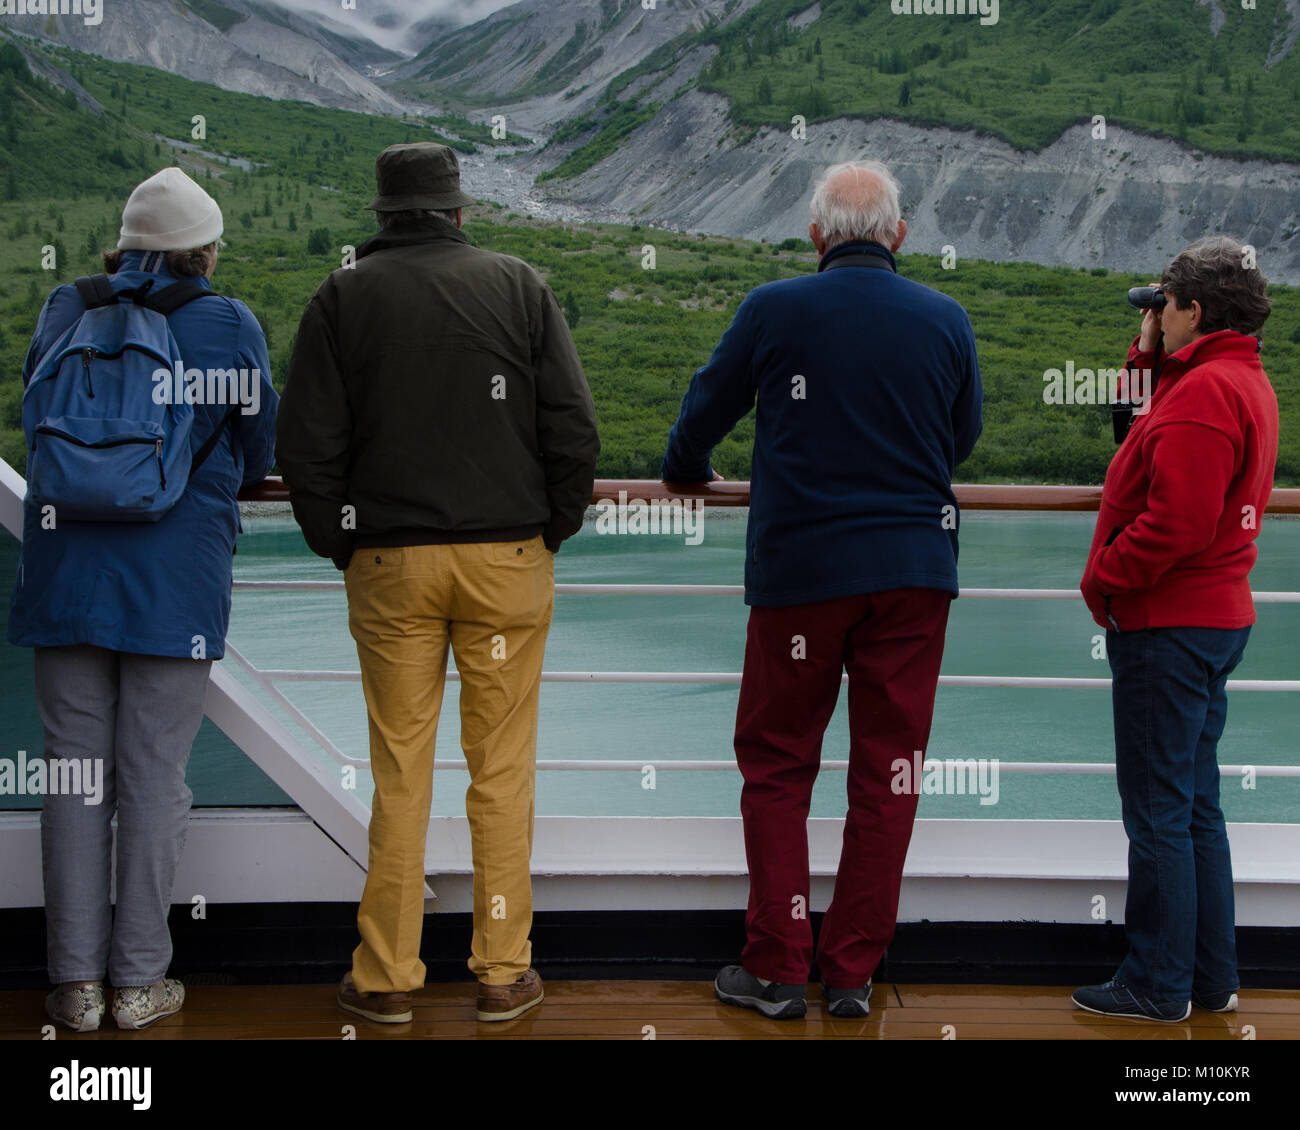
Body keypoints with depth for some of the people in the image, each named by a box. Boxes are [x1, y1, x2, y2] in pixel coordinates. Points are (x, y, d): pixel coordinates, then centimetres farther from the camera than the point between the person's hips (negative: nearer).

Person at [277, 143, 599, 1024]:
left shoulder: (344, 298, 3)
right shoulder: (519, 285, 3)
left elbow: (308, 446, 0)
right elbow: (575, 429, -2)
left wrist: (341, 548, 11)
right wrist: (552, 531, 9)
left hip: (390, 563, 1)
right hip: (508, 559, 0)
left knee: (399, 771, 6)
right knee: (502, 768, 6)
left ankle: (386, 978, 14)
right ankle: (504, 971, 13)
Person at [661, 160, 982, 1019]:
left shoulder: (775, 310, -3)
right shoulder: (946, 320, 4)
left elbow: (707, 409, 9)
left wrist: (686, 470, 31)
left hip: (800, 568, -2)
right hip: (914, 568, 2)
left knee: (777, 766, 9)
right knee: (886, 772, 9)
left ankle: (777, 969, 11)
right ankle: (854, 972, 15)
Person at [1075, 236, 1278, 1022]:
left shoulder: (1204, 391, -18)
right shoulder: (1246, 380, 14)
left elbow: (1177, 522, -25)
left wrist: (1102, 580, -13)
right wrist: (1150, 355, 18)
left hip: (1170, 626, -10)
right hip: (1218, 615, 10)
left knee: (1158, 810, -2)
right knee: (1196, 804, 16)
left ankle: (1159, 986, 7)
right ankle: (1211, 979, 24)